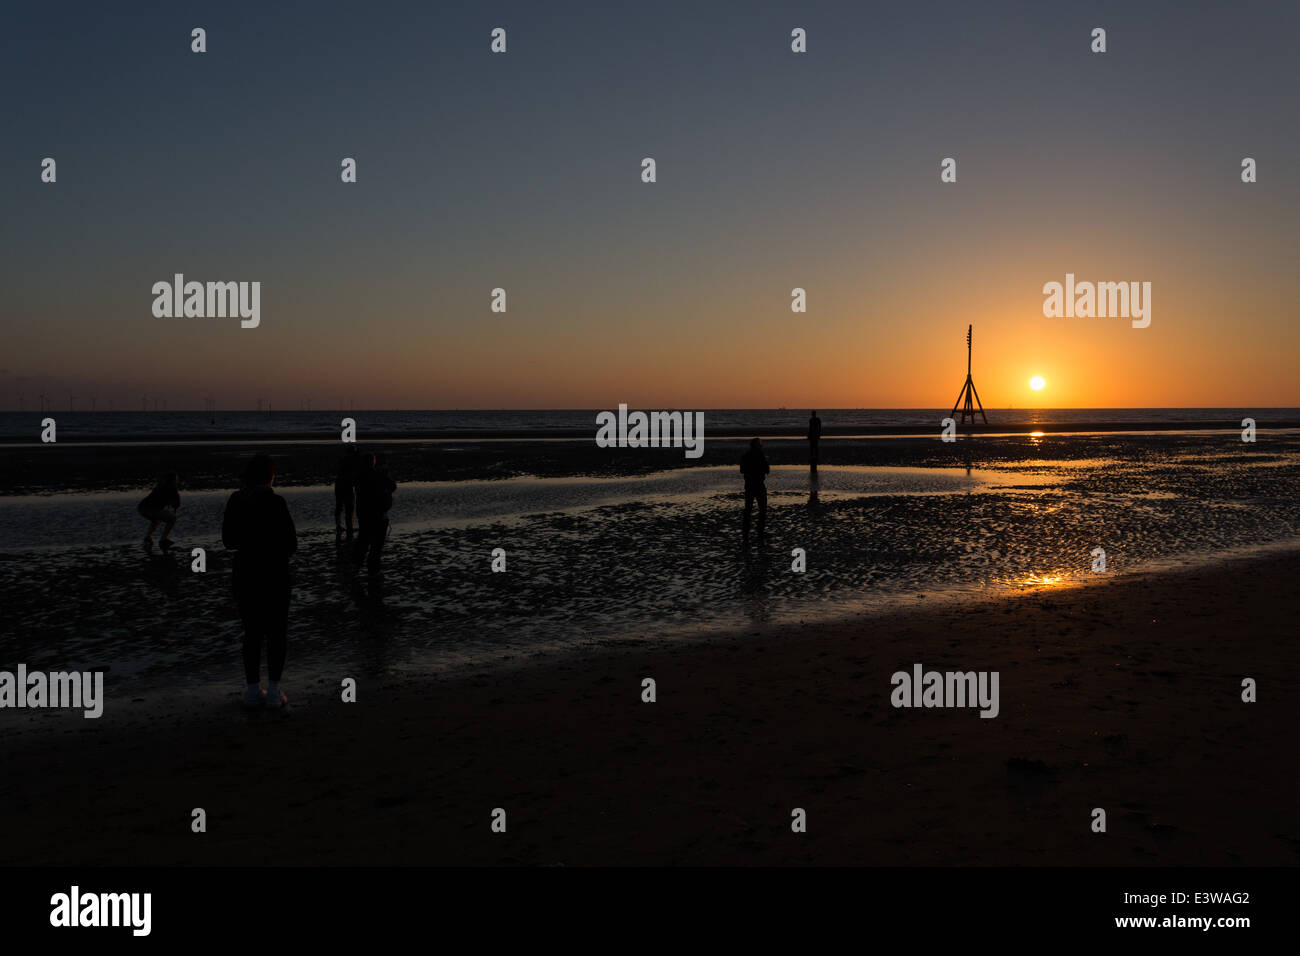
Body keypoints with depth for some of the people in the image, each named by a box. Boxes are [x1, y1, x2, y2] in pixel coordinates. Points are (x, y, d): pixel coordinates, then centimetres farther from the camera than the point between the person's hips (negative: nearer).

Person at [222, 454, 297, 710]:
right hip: (274, 575, -4)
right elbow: (290, 543, -13)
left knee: (252, 633, 15)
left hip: (245, 575, 4)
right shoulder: (275, 502, -16)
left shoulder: (235, 501, -1)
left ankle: (253, 691, 16)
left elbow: (229, 540, 8)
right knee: (277, 634, 9)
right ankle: (274, 691, 7)